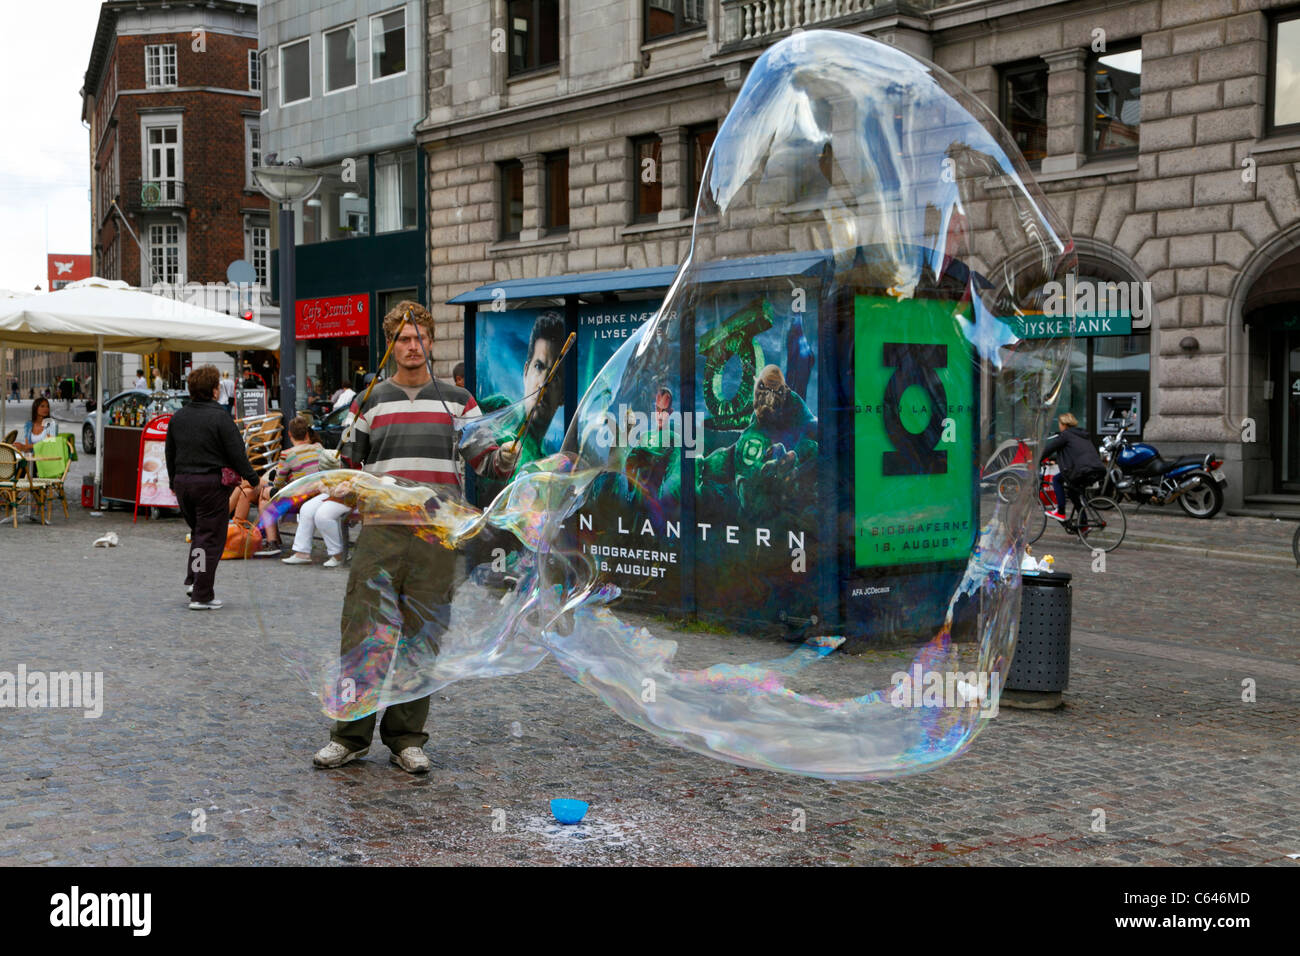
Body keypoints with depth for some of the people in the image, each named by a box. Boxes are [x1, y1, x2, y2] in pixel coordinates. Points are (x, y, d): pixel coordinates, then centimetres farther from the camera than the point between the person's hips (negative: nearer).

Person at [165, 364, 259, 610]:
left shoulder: (178, 417, 9)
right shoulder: (219, 417, -12)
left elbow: (170, 454, 17)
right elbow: (237, 453, -11)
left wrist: (174, 482, 28)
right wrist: (252, 478, 1)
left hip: (182, 482, 6)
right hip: (211, 482, -6)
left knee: (198, 531, 24)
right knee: (210, 538, 0)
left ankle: (192, 579, 15)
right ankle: (202, 595, 0)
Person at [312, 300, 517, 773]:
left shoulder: (457, 400, 11)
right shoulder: (370, 400, 12)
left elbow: (485, 456, 7)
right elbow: (347, 464, 16)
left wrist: (505, 458, -15)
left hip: (436, 534, 0)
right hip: (380, 529, 0)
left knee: (422, 636, 3)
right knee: (363, 629, -4)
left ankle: (407, 737, 13)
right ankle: (351, 734, 7)